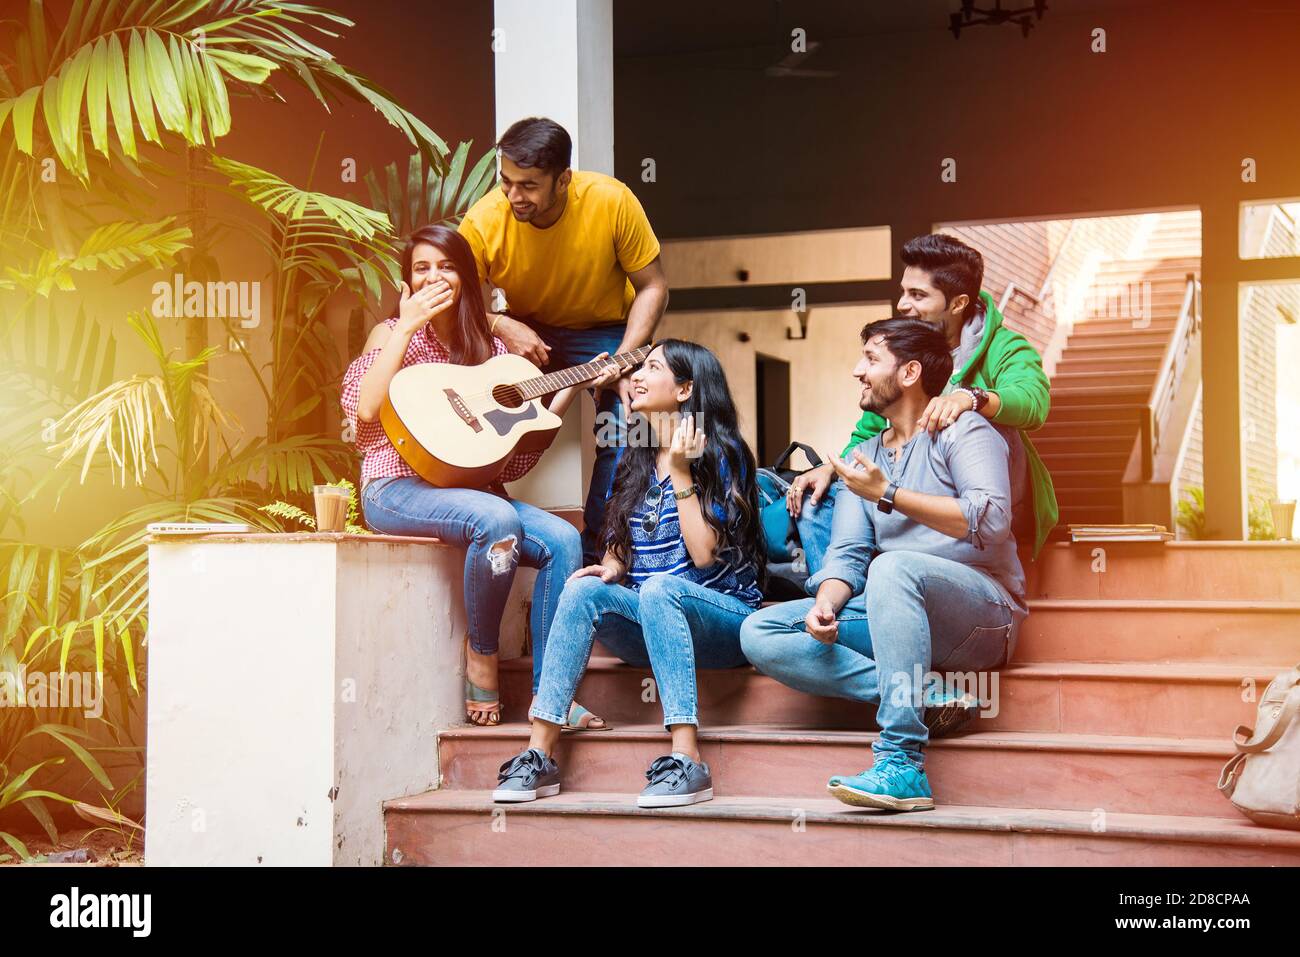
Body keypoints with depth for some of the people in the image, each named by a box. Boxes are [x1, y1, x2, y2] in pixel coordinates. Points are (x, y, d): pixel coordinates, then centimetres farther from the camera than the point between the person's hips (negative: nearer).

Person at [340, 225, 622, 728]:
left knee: (562, 540, -21)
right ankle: (481, 653, -14)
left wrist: (576, 386, 8)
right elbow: (366, 408, -14)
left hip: (471, 489, 5)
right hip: (398, 489, -5)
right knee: (497, 520, -35)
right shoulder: (393, 334, 6)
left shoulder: (489, 348, 16)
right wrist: (407, 326, -11)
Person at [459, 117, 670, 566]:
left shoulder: (612, 201, -25)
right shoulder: (483, 221, -24)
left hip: (607, 331, -1)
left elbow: (652, 288, -14)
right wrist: (503, 327, -32)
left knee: (622, 437, -23)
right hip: (524, 331, 1)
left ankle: (596, 558, -4)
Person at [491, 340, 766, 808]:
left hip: (724, 617, -5)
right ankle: (539, 756, -30)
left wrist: (680, 472, -17)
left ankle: (687, 761, -45)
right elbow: (618, 549, 16)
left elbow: (705, 554, -15)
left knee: (659, 588, -36)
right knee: (584, 590, -23)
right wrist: (609, 569, -7)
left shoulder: (720, 454, -5)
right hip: (649, 626, 5)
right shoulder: (632, 460, 13)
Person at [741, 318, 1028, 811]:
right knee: (759, 632, -10)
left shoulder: (963, 430, 0)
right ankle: (923, 693, -22)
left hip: (983, 614, -7)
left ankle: (901, 766, -41)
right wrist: (826, 604, -11)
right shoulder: (863, 458, 21)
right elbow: (847, 553, 11)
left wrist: (889, 495, -17)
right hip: (891, 616, 7)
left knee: (895, 566, -39)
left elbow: (991, 520, -17)